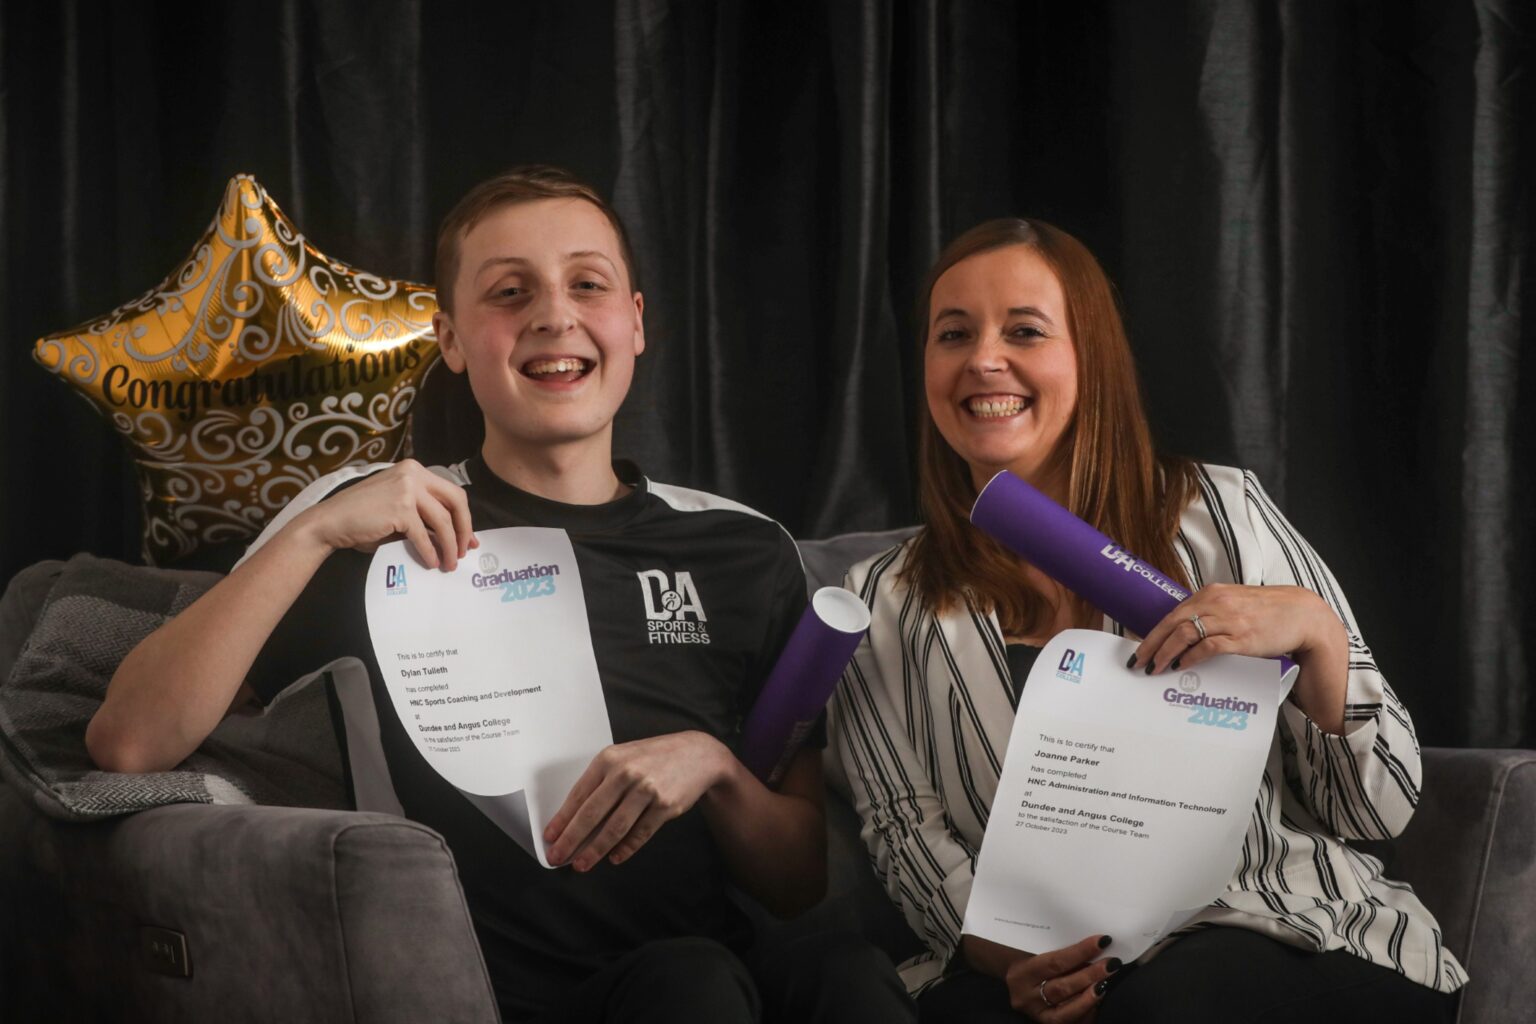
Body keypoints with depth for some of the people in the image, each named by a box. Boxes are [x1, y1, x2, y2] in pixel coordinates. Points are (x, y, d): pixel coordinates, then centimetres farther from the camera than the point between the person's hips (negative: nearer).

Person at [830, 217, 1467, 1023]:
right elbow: (909, 839, 4)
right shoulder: (884, 603, 9)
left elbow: (1379, 809, 4)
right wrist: (1006, 959, -18)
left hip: (1287, 934, 0)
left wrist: (1314, 633, -15)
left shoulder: (1218, 516, 4)